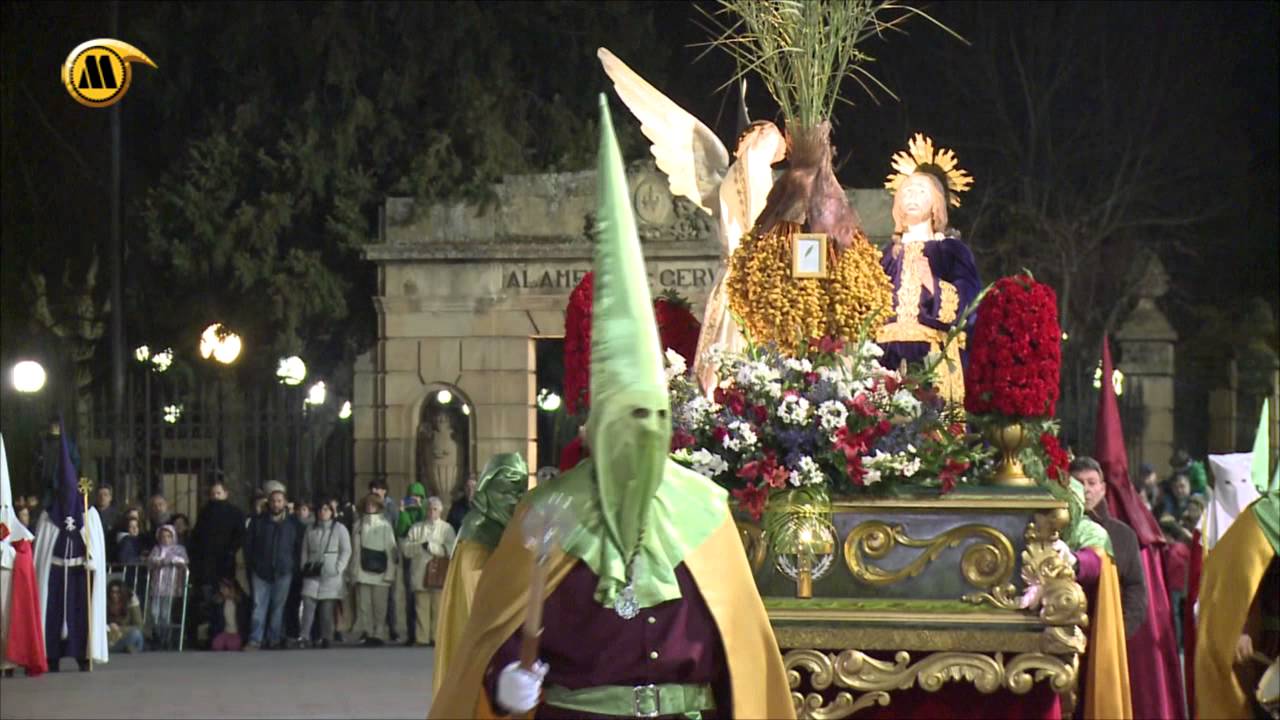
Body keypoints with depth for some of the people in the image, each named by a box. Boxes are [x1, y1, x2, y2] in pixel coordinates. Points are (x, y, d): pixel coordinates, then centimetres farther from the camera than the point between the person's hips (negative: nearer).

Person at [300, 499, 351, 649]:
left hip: (330, 575, -3)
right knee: (308, 603, -10)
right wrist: (304, 567, 4)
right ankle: (304, 637, -13)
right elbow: (305, 551, 16)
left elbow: (346, 551, -1)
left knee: (327, 607, -3)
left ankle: (326, 638, 4)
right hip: (312, 573, 3)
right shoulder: (311, 530, 12)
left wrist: (338, 569, -9)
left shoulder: (339, 529, 1)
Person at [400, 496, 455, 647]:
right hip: (420, 576, 1)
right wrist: (421, 546, -9)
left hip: (439, 576, -1)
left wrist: (431, 546, -7)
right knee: (422, 608, -3)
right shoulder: (416, 527, 15)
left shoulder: (446, 528, 10)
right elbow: (405, 548, 4)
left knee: (438, 609, -6)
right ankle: (421, 638, -2)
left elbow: (450, 549, -4)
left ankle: (436, 638, -5)